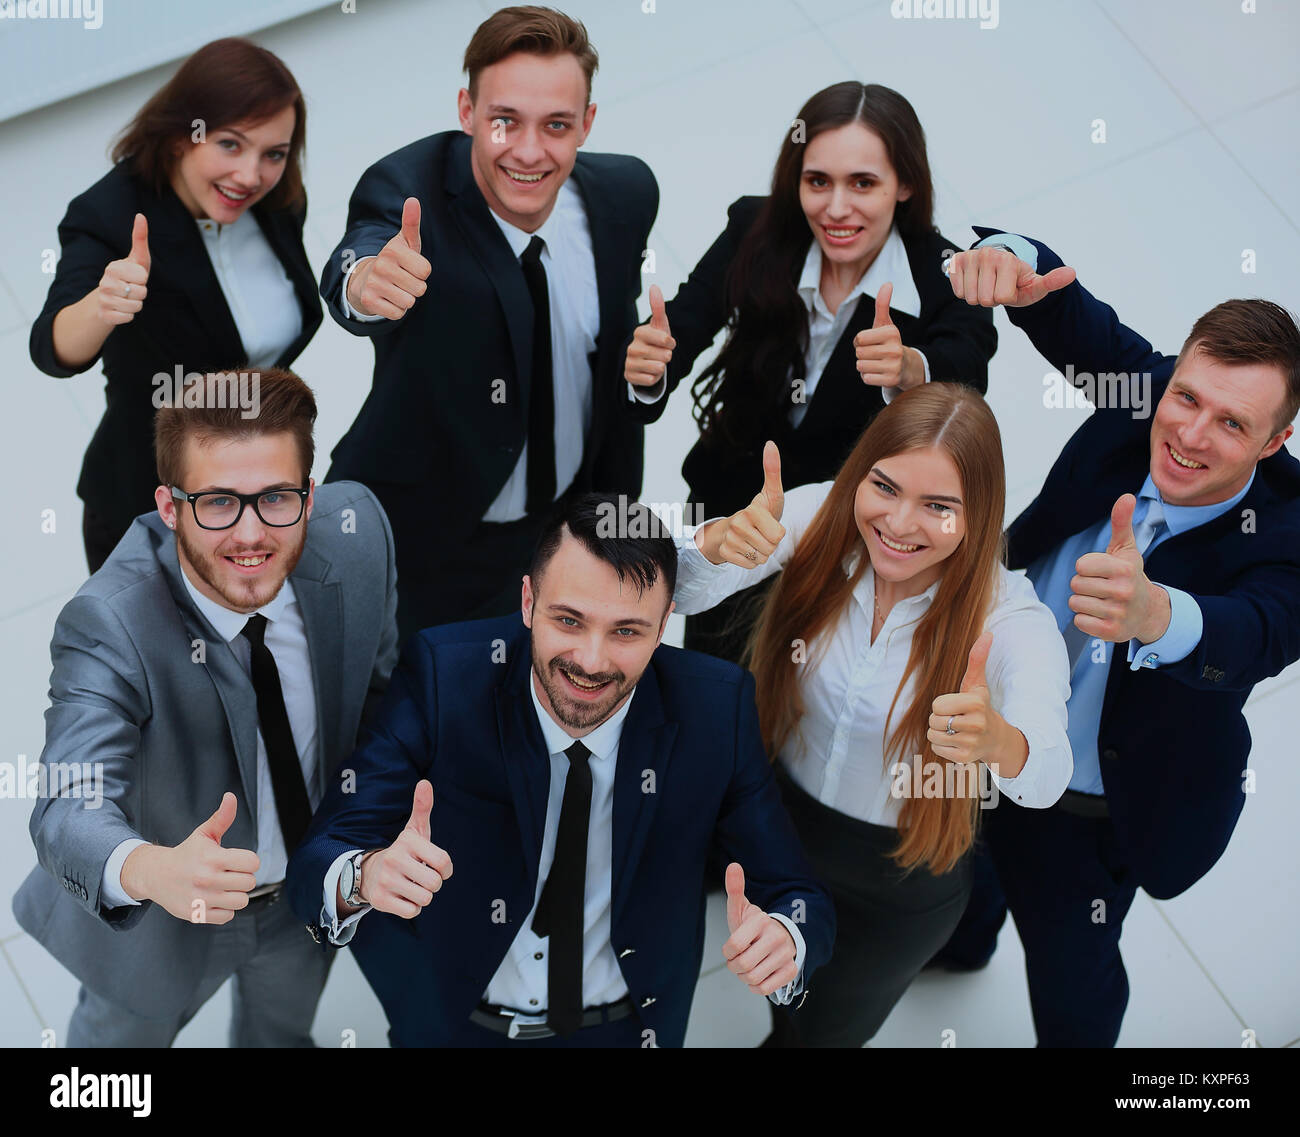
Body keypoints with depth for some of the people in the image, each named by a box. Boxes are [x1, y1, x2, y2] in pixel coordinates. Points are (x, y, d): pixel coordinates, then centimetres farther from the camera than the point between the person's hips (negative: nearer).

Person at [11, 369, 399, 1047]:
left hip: (315, 889, 3)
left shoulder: (357, 528, -25)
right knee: (124, 1031, 29)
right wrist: (151, 870, -68)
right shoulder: (107, 627, -38)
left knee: (285, 1023, 33)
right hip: (162, 914, -3)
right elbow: (70, 810, -47)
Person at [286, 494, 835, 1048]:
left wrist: (783, 939, -29)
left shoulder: (717, 707, -11)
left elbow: (802, 902, -7)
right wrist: (365, 877, -39)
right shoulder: (440, 675, -14)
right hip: (447, 1024, 0)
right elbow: (312, 869, -17)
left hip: (623, 1029, 0)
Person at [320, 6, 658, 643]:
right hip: (426, 544, -4)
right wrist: (365, 279, -70)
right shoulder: (406, 192, -24)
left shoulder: (626, 193, -9)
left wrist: (619, 504, 10)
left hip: (570, 527, 5)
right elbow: (354, 261, -46)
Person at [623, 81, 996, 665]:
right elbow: (683, 325, -26)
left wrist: (910, 370, -64)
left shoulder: (946, 279, -22)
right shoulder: (756, 233, -16)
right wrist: (649, 366, -50)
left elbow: (966, 375, -41)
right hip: (735, 504, 2)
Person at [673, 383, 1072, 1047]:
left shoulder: (1010, 620, -27)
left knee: (826, 1030, 22)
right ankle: (780, 1027, 63)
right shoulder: (820, 517, -22)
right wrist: (723, 540, -54)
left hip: (901, 890, -2)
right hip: (776, 830, 2)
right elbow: (681, 590, -30)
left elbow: (1045, 778, -41)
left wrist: (997, 740, -66)